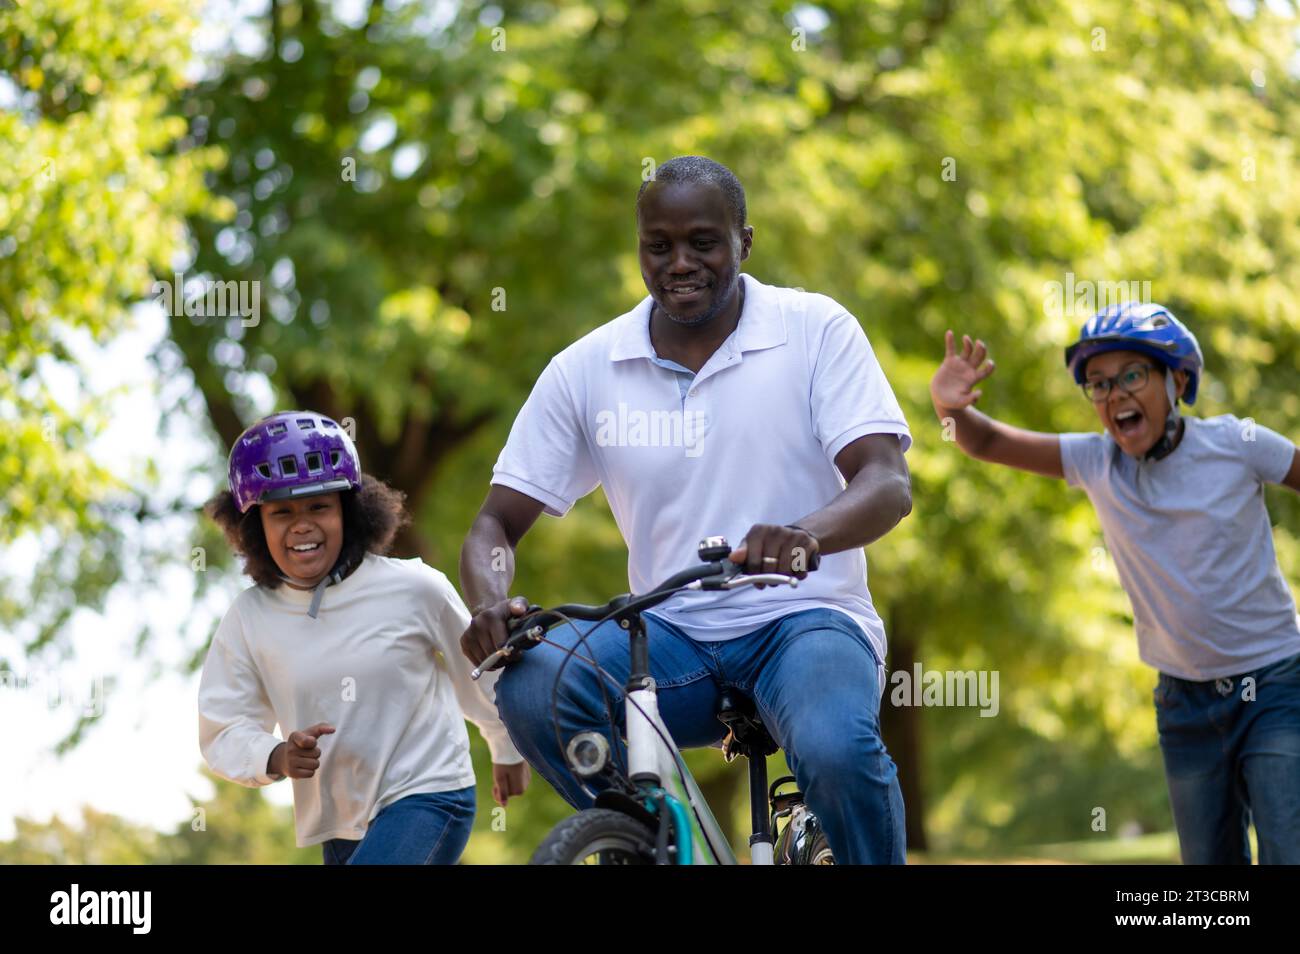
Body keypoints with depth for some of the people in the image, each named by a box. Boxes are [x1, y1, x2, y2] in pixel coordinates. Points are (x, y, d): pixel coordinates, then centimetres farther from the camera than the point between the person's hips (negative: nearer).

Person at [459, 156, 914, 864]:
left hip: (801, 619, -3)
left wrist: (805, 535, -36)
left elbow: (887, 483, -12)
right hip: (668, 636, 3)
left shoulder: (816, 330, -2)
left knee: (838, 751, -36)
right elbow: (498, 521, 6)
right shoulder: (585, 368, 5)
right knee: (530, 684, -28)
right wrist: (490, 602, -20)